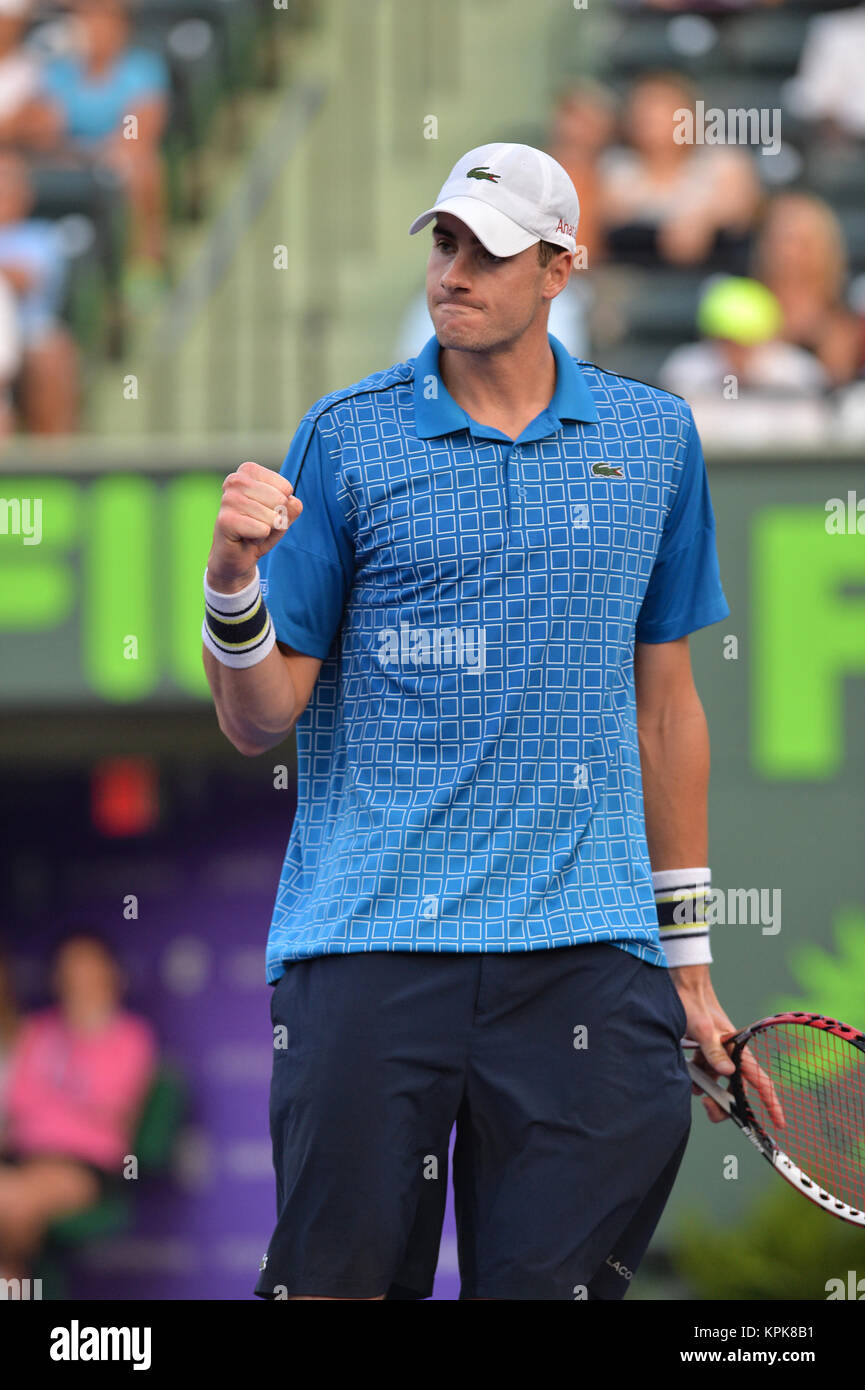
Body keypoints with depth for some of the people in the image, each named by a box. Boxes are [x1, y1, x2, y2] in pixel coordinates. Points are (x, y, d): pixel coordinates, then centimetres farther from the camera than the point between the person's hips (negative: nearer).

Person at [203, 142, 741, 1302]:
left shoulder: (654, 439, 10)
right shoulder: (347, 436, 3)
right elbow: (258, 722, 3)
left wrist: (687, 951, 16)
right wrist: (234, 583, -17)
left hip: (584, 956, 2)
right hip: (367, 945, -1)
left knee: (550, 1280, -1)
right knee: (339, 1281, -2)